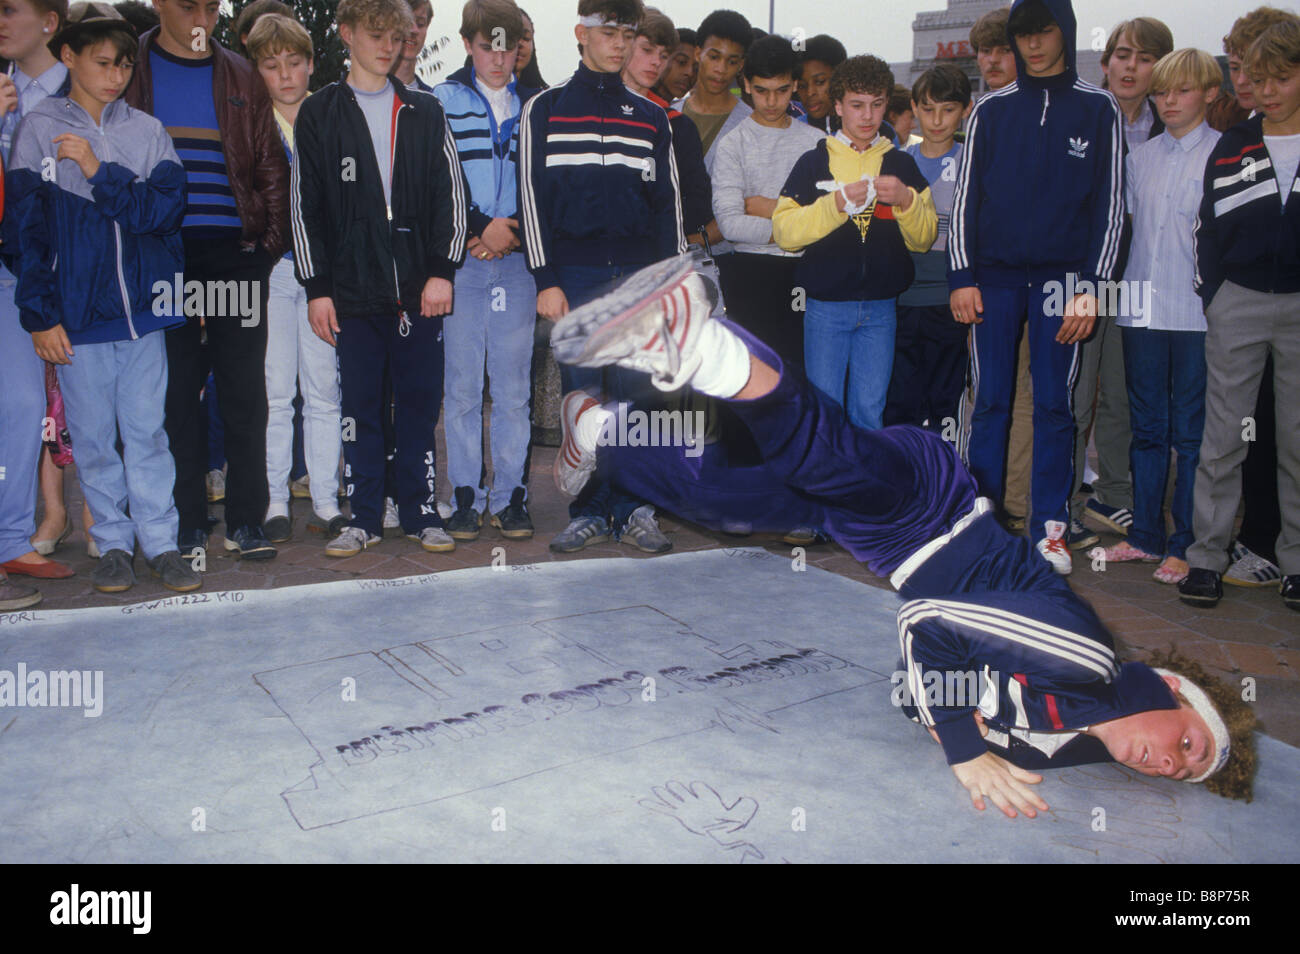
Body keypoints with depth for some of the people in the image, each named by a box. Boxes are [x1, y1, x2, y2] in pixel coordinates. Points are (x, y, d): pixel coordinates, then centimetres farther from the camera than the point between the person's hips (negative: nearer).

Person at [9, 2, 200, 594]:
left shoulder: (148, 132, 8)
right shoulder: (38, 130, 4)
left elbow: (167, 209, -4)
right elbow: (27, 231, 1)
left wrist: (101, 172, -12)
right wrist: (39, 314, -4)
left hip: (141, 307, 1)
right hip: (75, 312, -1)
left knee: (147, 429, 3)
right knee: (92, 435, 5)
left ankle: (160, 542, 11)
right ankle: (113, 544, 17)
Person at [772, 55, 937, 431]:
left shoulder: (901, 164, 11)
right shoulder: (814, 162, 5)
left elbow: (923, 239, 7)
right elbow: (783, 231, -7)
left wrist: (906, 201, -12)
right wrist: (836, 204, -20)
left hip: (881, 309, 2)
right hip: (825, 305, -2)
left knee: (869, 410, 4)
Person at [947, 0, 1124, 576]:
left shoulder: (1098, 109, 6)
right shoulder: (991, 111, 10)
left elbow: (1109, 205, 4)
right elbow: (965, 197, 9)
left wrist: (1091, 287, -4)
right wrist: (961, 277, 0)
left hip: (1061, 278, -1)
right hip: (994, 277, 1)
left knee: (1054, 404, 2)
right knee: (990, 402, 3)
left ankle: (1050, 526, 11)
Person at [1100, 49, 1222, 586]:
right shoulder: (1140, 157, 12)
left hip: (1197, 313, -4)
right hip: (1142, 309, 5)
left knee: (1190, 432, 1)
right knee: (1147, 429, 11)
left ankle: (1186, 546, 10)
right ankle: (1145, 534, 21)